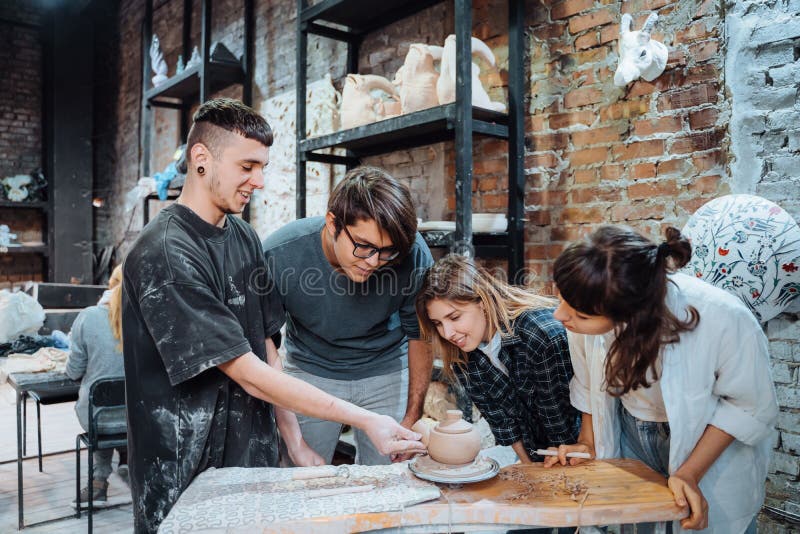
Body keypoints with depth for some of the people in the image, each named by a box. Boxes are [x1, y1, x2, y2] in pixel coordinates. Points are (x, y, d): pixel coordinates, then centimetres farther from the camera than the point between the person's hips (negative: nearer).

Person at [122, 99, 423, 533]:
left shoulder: (244, 237, 4)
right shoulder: (165, 254, -21)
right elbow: (248, 374, -23)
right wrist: (366, 420, -23)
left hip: (254, 455, 7)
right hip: (186, 478, -7)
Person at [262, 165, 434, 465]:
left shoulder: (413, 254, -25)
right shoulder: (278, 255, -27)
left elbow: (420, 335, -7)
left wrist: (413, 418, -1)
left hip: (387, 372, 1)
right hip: (311, 371, 0)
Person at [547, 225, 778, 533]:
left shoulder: (725, 321, -37)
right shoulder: (590, 310, -26)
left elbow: (751, 407, -18)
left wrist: (689, 474, -20)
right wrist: (587, 443, -5)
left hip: (711, 442, -2)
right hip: (630, 436, 3)